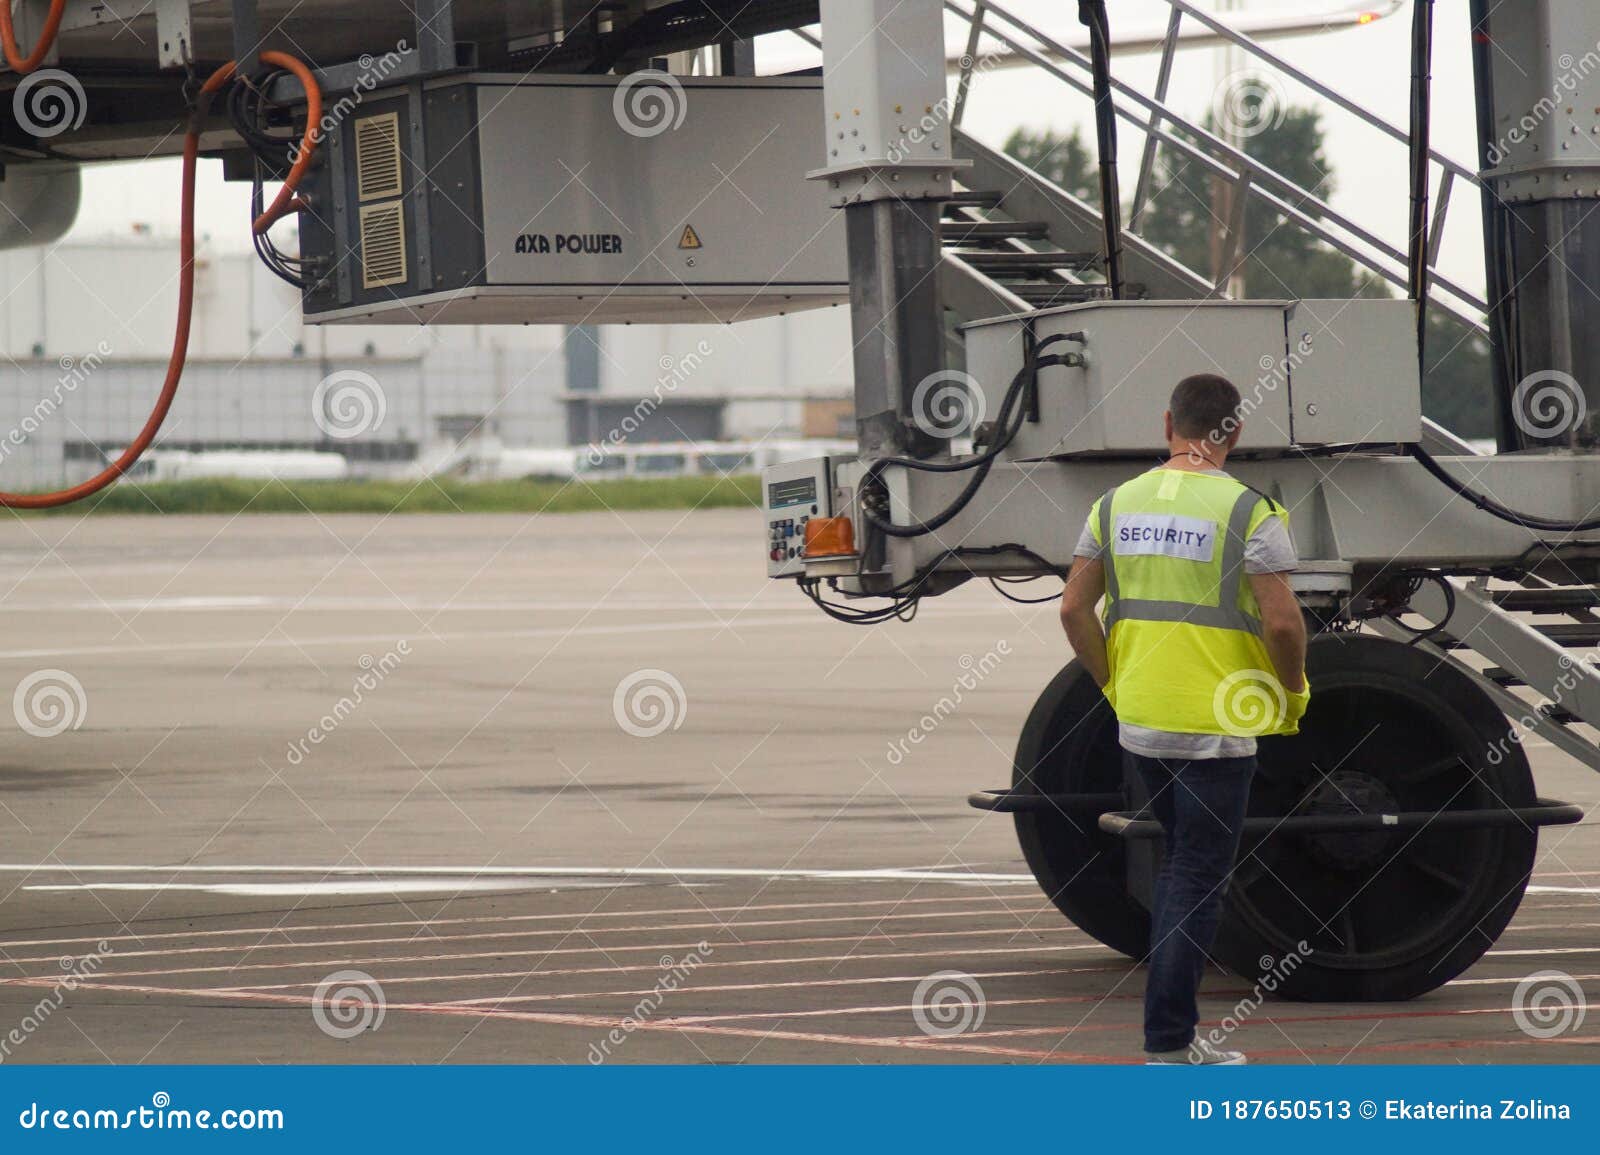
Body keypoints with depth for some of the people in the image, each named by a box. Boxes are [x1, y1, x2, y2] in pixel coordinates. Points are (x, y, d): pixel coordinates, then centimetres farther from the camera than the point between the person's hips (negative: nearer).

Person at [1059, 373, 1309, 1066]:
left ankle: (1171, 1018, 21)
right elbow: (1282, 623, -17)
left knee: (1178, 860, 22)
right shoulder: (1247, 511, -11)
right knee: (1199, 878, 1)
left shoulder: (1117, 504, 4)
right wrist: (1293, 691, 1)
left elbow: (1074, 609, 5)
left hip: (1136, 722, 5)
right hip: (1216, 726, -5)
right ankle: (1169, 1045, 1)